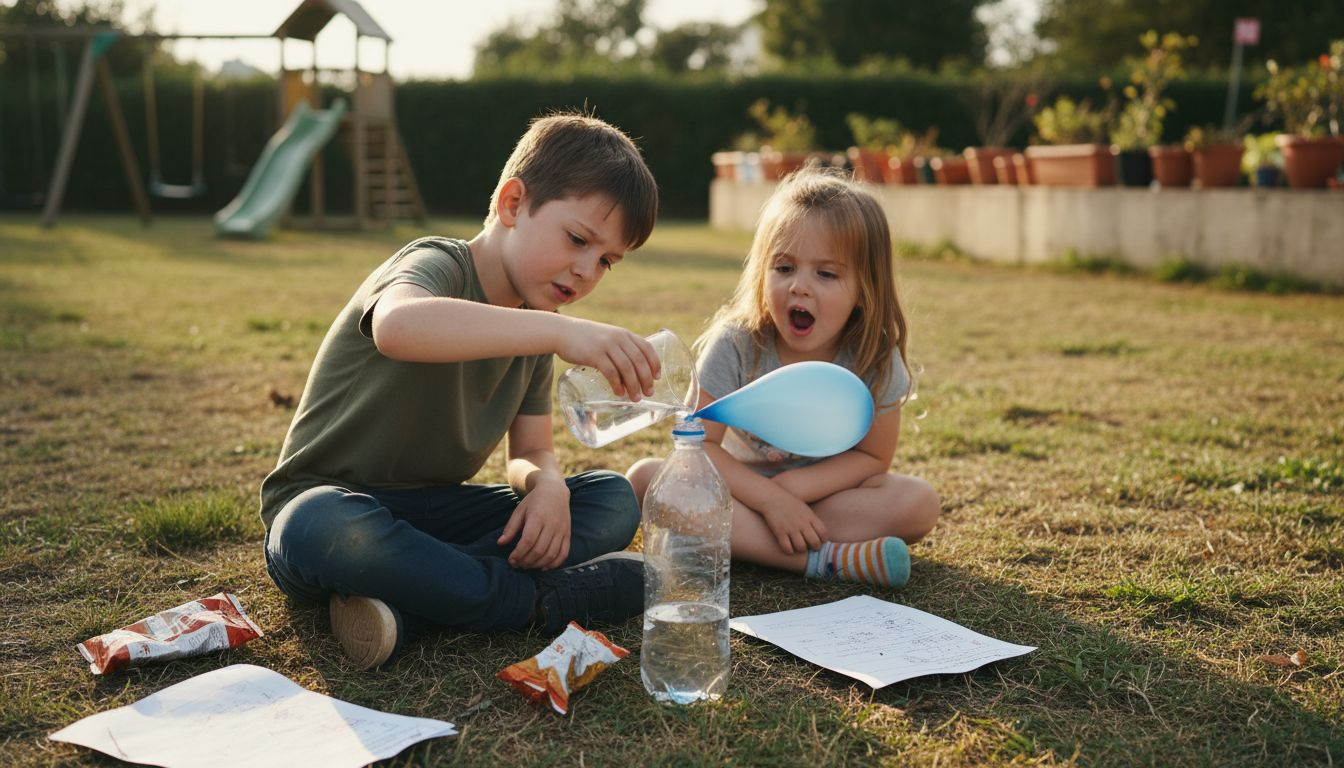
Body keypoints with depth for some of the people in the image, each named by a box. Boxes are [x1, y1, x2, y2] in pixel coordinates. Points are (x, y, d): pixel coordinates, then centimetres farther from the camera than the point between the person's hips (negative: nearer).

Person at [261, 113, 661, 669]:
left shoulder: (534, 327, 9)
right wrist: (560, 331, -51)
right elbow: (399, 325, -44)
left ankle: (402, 604, -27)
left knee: (613, 501, -8)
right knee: (323, 532, -42)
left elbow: (531, 451, 7)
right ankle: (537, 601, -27)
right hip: (331, 500, -7)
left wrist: (546, 485, -18)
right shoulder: (437, 266, -17)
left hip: (433, 511, 7)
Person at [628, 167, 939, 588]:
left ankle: (744, 538, -27)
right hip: (740, 488, 0)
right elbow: (699, 444, -18)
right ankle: (817, 558, -35)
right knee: (646, 477, -28)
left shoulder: (875, 358, -17)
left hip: (824, 490, 1)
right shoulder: (735, 344, -19)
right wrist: (770, 498, -29)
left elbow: (872, 457, -11)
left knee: (919, 502, -25)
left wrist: (791, 487, -25)